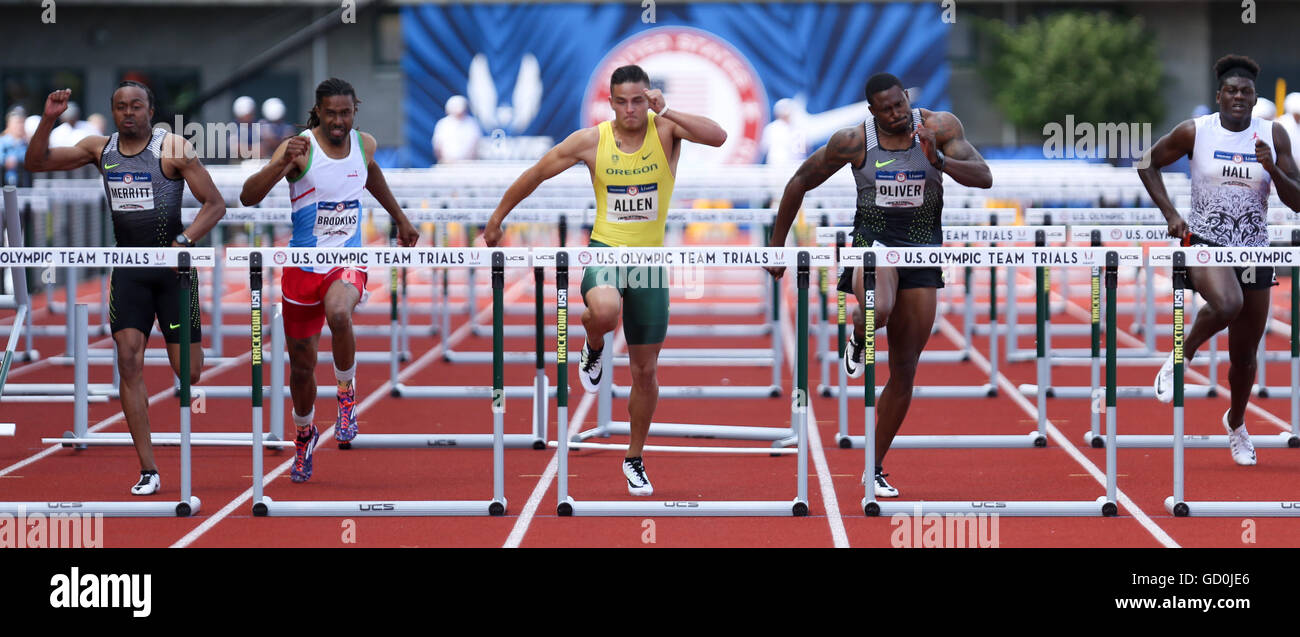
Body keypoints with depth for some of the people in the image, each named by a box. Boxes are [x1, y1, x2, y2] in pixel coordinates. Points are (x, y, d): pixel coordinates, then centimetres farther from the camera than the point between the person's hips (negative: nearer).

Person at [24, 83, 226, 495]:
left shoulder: (173, 148, -6)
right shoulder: (100, 149, 7)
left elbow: (215, 203, -7)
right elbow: (35, 163, 8)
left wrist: (183, 241, -22)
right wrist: (48, 119, -8)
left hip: (173, 264, -4)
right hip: (128, 266, 4)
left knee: (188, 370, -5)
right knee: (129, 362, -7)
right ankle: (148, 471, -5)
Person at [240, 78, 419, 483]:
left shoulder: (365, 145, 0)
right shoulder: (299, 147, -13)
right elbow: (247, 198, -23)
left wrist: (400, 219, 33)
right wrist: (282, 164, -37)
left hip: (348, 261, 1)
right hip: (304, 264, -1)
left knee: (339, 314, -35)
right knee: (302, 365, 10)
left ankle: (347, 392, -8)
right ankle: (305, 434, 39)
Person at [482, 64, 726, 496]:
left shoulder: (666, 129, -7)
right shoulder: (591, 140, -5)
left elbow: (718, 137, -26)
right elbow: (536, 174, 6)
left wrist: (667, 112, -29)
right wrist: (497, 218, 12)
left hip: (650, 259, 1)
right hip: (605, 249, -1)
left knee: (645, 371, 8)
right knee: (604, 310, -38)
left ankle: (634, 459, 27)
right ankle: (594, 349, 0)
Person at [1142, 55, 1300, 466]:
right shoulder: (1195, 132, -5)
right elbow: (1149, 163, 10)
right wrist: (1169, 213, 0)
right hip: (1204, 242, -3)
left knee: (1244, 355, 10)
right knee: (1227, 304, -36)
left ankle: (1236, 424, 38)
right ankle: (1182, 356, -7)